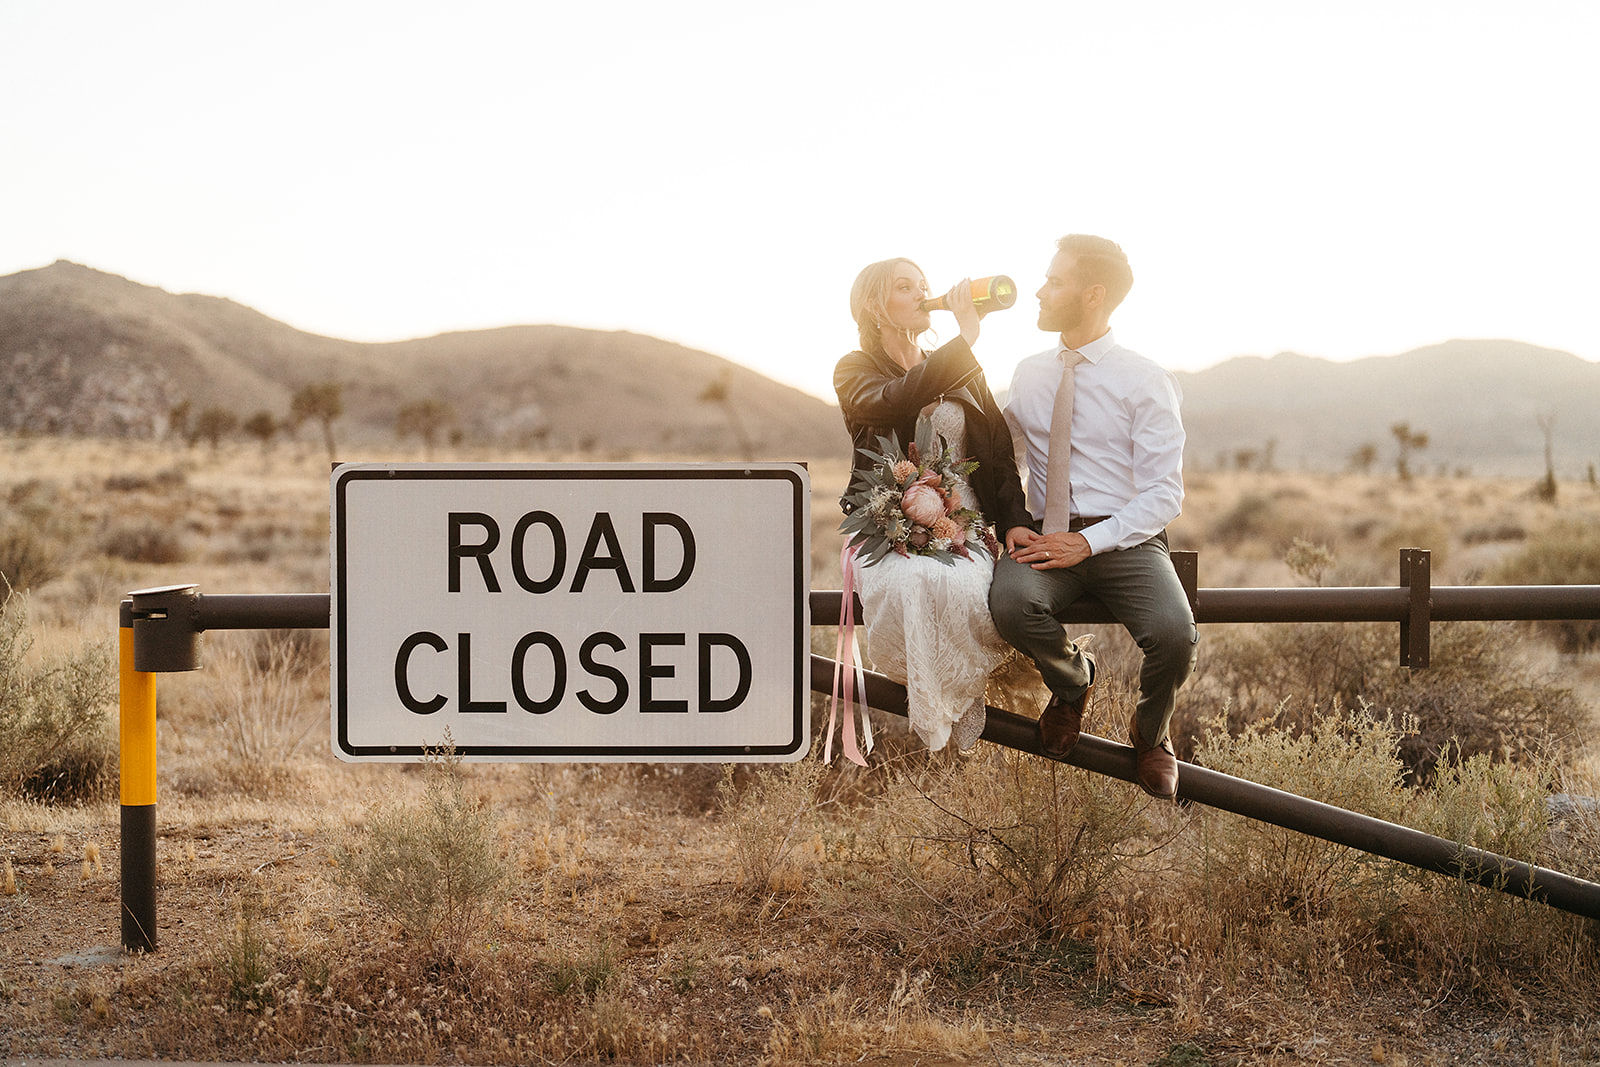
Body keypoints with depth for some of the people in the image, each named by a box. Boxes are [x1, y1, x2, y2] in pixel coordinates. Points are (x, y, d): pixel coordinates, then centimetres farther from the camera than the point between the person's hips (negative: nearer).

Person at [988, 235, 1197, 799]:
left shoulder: (1146, 382, -3)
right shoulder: (1029, 373, 11)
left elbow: (1164, 494, -7)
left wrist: (1087, 542, -18)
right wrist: (1012, 524, -4)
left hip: (1126, 540, -2)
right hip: (1045, 536, 3)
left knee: (1175, 635, -31)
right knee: (1010, 600, -33)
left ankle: (1150, 732, 7)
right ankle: (1071, 683, 4)